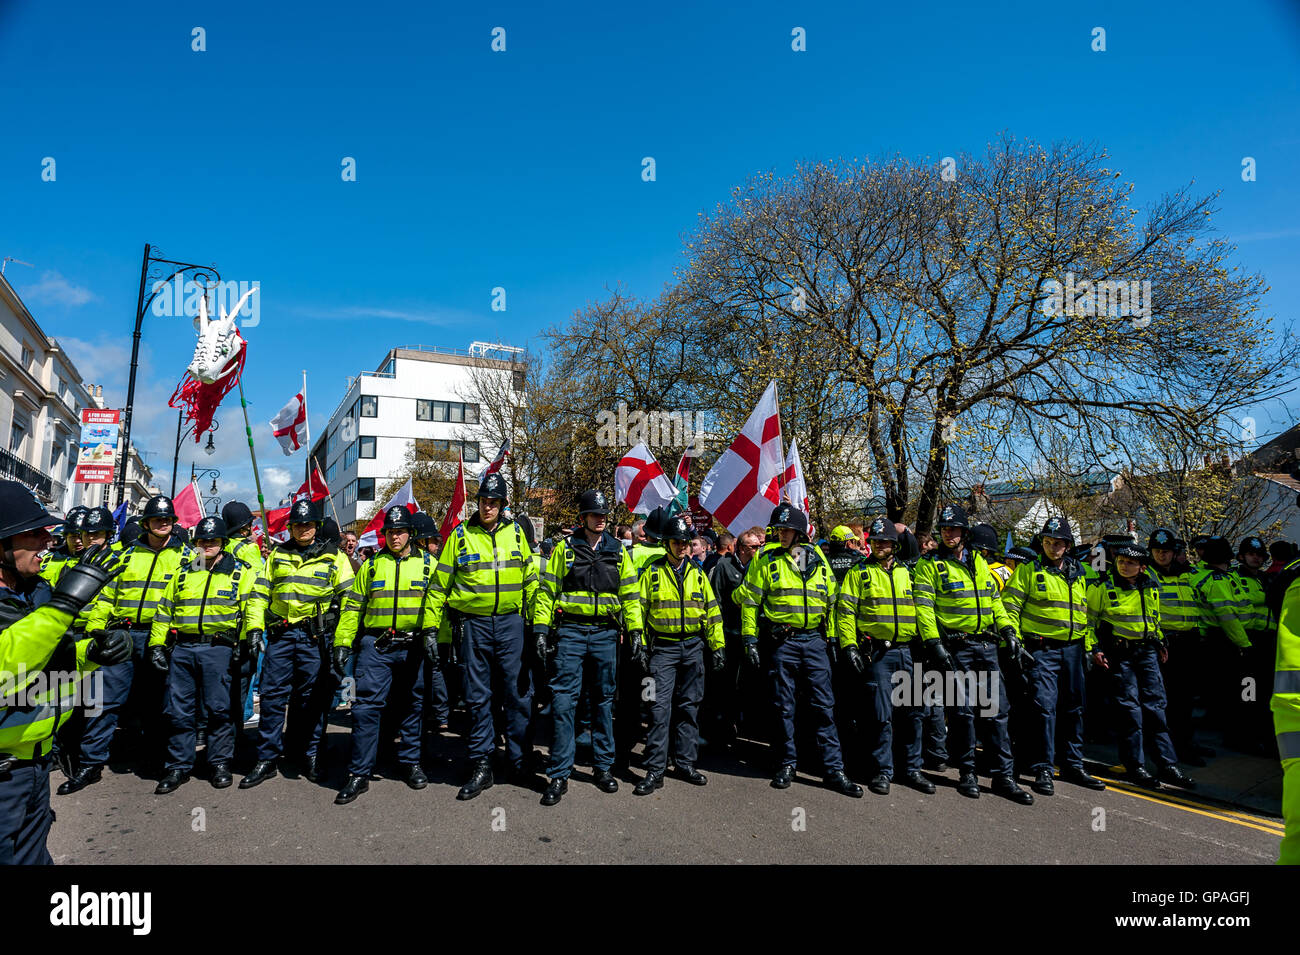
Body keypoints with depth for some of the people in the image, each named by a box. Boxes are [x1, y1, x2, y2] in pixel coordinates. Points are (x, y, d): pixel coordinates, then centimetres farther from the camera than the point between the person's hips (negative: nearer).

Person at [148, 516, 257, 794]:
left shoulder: (241, 572, 5)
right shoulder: (183, 572, 15)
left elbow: (252, 605, 0)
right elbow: (165, 609, 18)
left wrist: (250, 637, -10)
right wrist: (157, 644, 12)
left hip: (218, 649, -3)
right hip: (182, 648, 4)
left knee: (218, 708, 1)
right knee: (179, 709, 7)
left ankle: (220, 763, 15)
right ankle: (179, 766, 20)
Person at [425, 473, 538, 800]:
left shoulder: (515, 532, 6)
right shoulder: (460, 536, 3)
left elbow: (530, 579, 11)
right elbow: (440, 585, 7)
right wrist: (431, 626, 2)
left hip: (510, 622, 1)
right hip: (473, 623, 0)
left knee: (518, 692, 4)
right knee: (477, 696, 5)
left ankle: (520, 761, 18)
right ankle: (481, 766, 16)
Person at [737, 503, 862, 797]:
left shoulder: (818, 561, 7)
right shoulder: (766, 560, 0)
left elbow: (831, 602, 14)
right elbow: (749, 601, 1)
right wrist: (750, 639, -4)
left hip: (814, 641, 2)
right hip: (781, 642, -2)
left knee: (823, 705, 3)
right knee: (784, 706, 7)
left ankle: (833, 769, 10)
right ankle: (788, 764, 21)